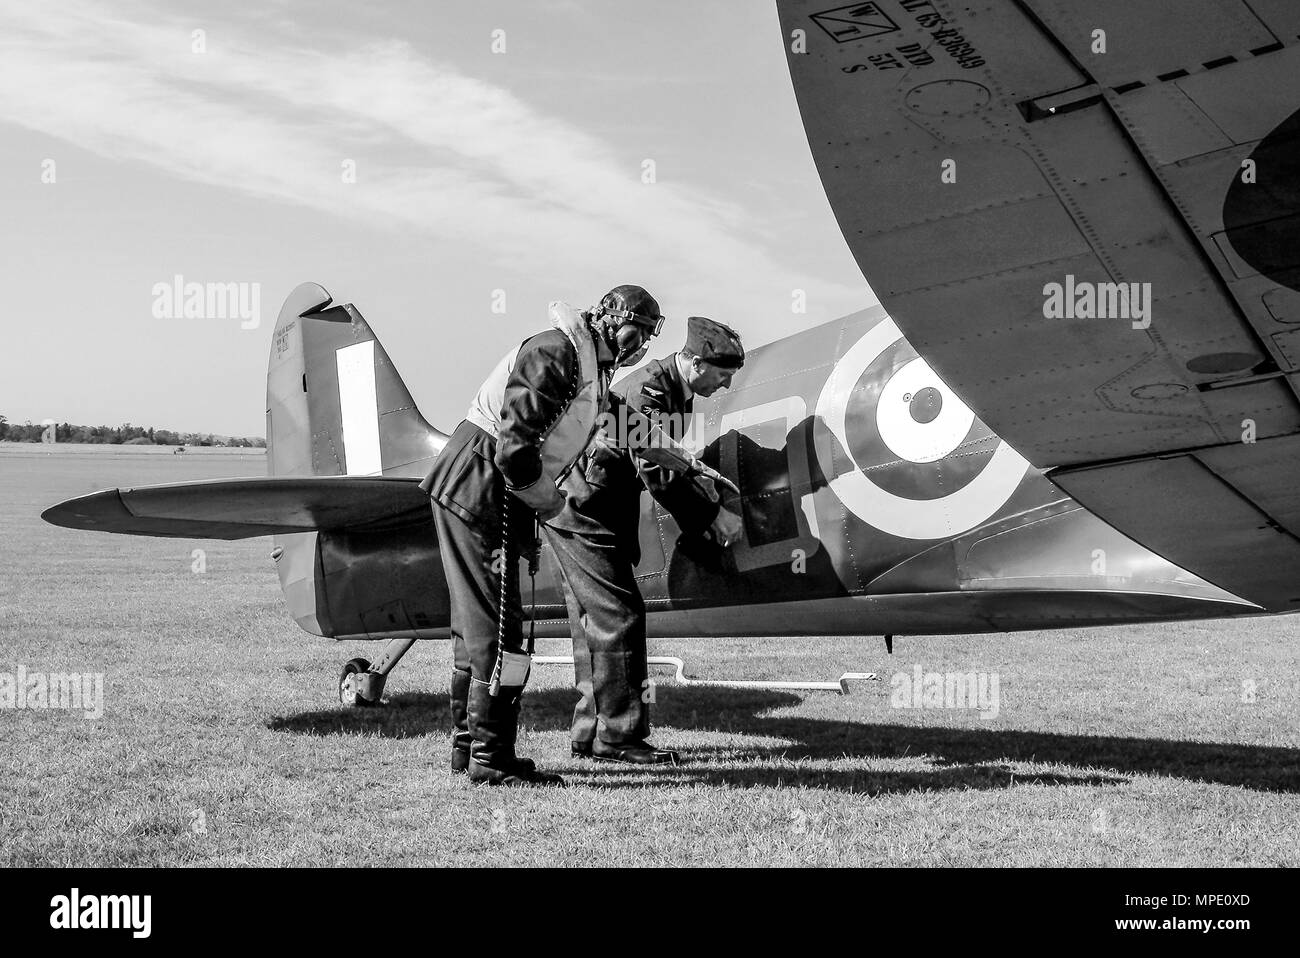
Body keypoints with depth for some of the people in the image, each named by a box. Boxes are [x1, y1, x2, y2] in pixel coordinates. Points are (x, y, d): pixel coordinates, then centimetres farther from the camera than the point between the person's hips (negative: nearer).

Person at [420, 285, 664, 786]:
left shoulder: (593, 367, 16)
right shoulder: (557, 351, -17)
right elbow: (514, 444, -24)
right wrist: (549, 502, -12)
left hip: (483, 494, 11)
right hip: (479, 489, -11)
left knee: (476, 623, 16)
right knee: (499, 627, -8)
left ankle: (468, 744, 26)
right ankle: (490, 758, -3)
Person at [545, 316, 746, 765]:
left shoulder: (674, 392, 10)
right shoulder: (646, 390, -21)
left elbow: (669, 464, 17)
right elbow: (657, 473, -25)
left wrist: (704, 497, 5)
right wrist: (712, 515, -19)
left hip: (584, 509, 11)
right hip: (583, 509, -11)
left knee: (595, 621, 12)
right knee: (619, 616, -9)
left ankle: (591, 732, 17)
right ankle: (618, 736, -4)